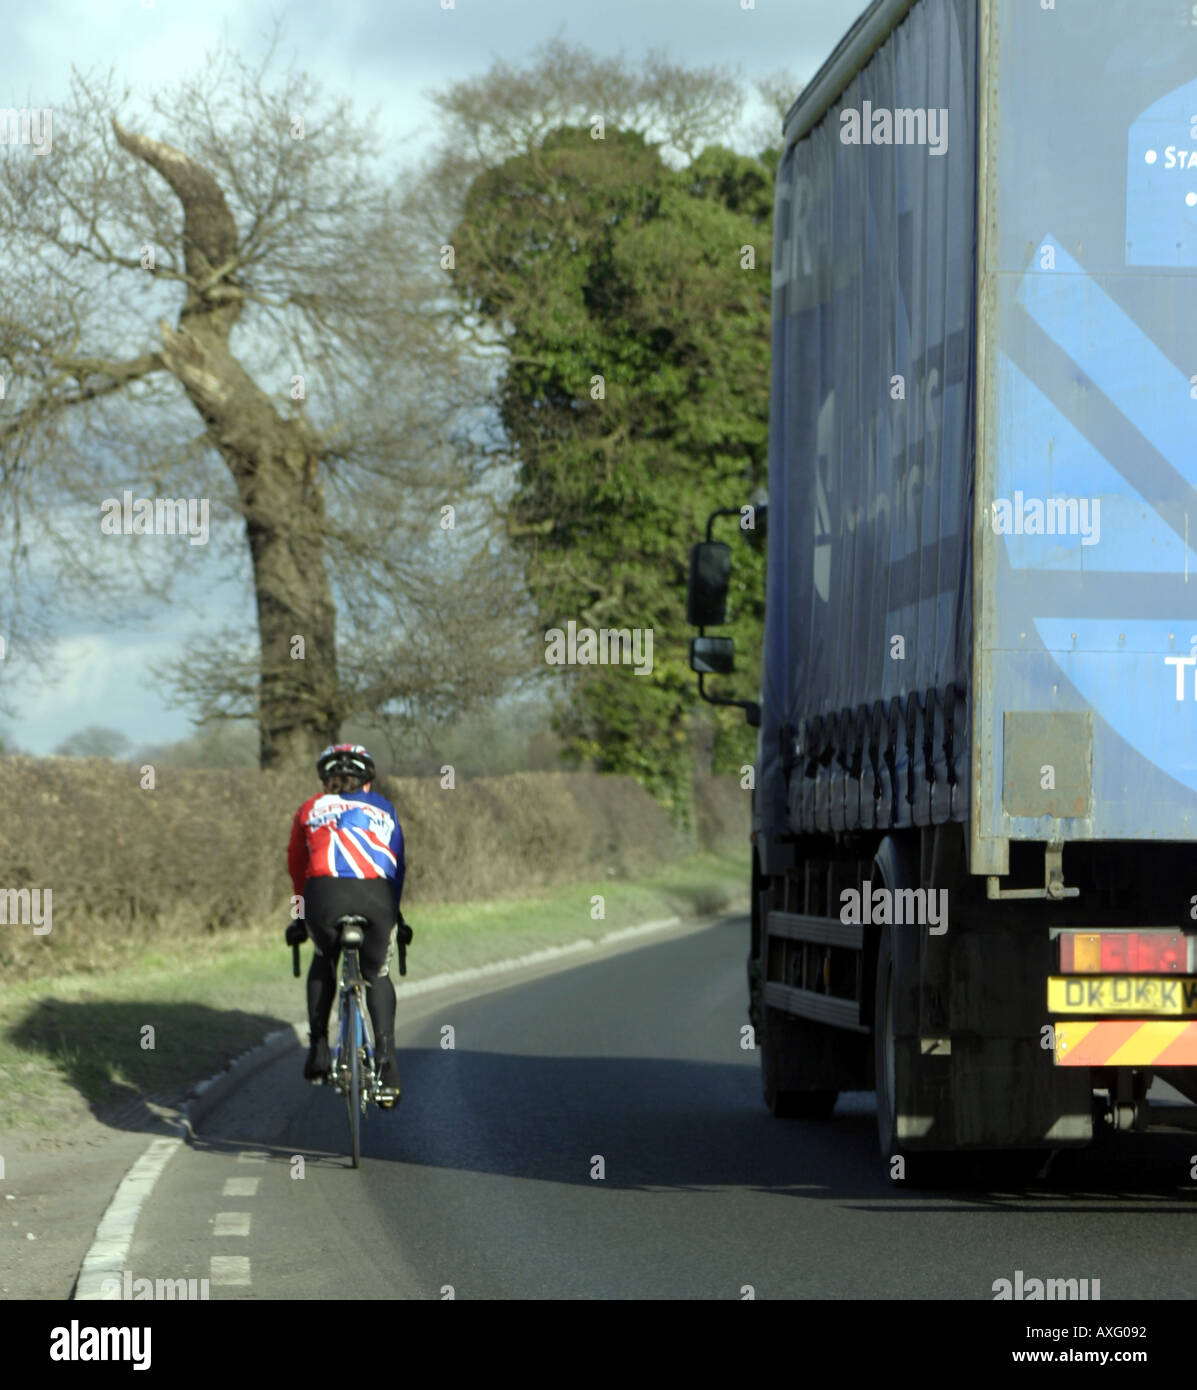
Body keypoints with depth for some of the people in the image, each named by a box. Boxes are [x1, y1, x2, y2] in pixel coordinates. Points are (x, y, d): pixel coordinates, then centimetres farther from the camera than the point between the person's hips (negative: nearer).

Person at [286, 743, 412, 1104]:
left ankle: (318, 1050, 18)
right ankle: (385, 1057, 3)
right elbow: (397, 867, 32)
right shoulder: (383, 809, 29)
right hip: (376, 896, 0)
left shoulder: (310, 810, 28)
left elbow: (297, 868, 32)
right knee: (377, 973, 23)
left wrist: (302, 915, 45)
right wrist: (395, 915, 43)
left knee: (323, 962, 30)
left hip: (324, 895, 0)